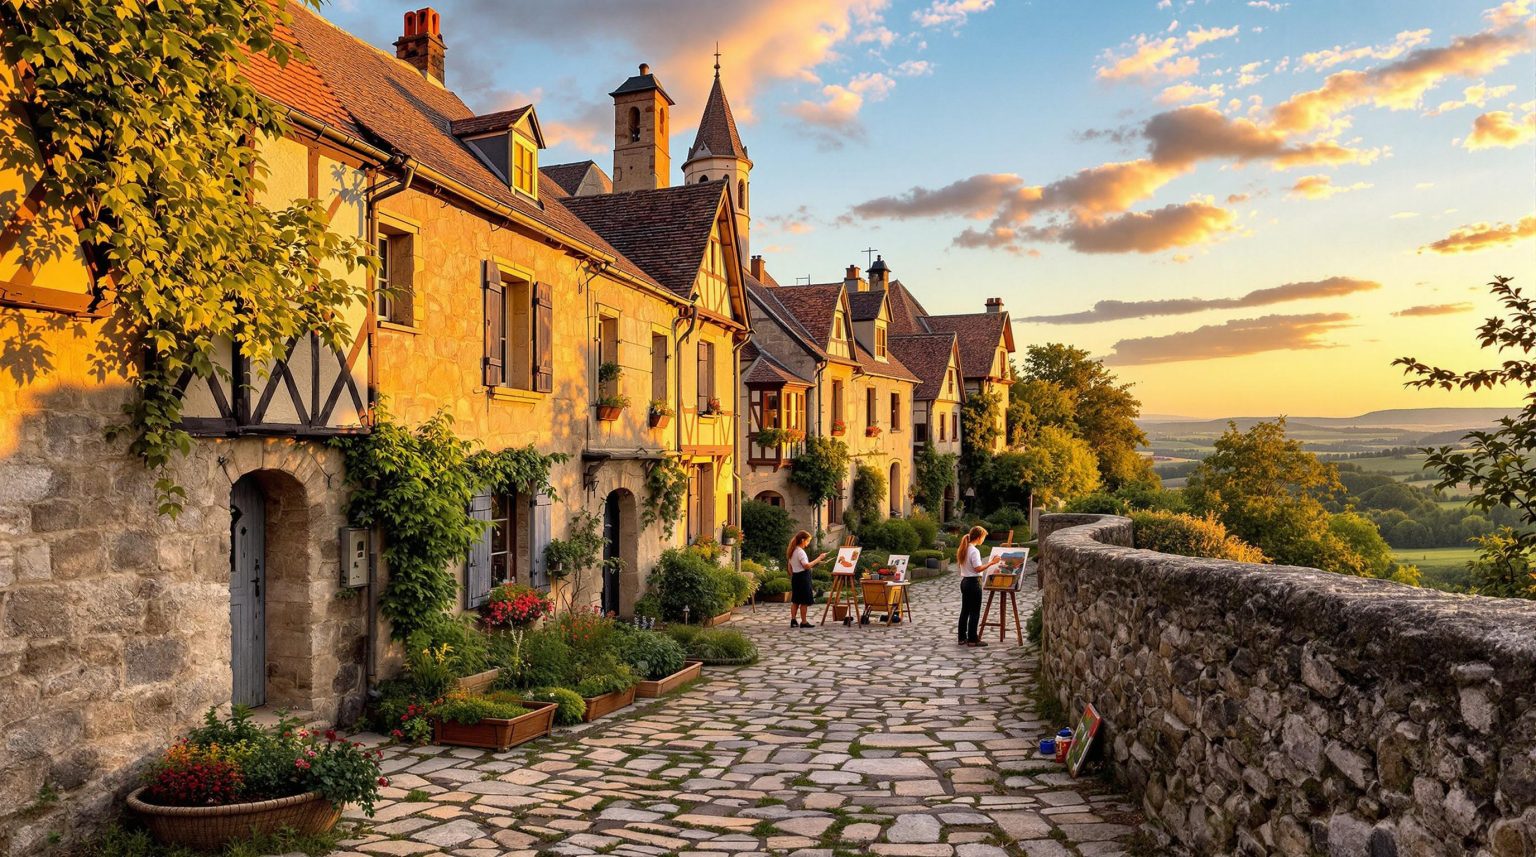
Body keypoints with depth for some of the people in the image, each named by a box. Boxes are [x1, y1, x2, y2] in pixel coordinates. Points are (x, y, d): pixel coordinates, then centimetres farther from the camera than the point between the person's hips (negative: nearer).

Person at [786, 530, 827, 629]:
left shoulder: (793, 551, 12)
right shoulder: (800, 551, -16)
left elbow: (789, 566, 18)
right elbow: (807, 566, -25)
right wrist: (818, 559, -24)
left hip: (795, 577, 9)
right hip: (803, 577, -9)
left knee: (795, 600, 12)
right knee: (804, 601, -3)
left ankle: (793, 620, 12)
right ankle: (804, 622, 1)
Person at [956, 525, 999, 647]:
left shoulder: (963, 550, 9)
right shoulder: (974, 551, -17)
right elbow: (978, 568, -20)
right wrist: (991, 563, -18)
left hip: (964, 581, 9)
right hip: (973, 582, -9)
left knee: (965, 610, 12)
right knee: (974, 612, -1)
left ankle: (962, 638, 17)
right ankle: (972, 639, 3)